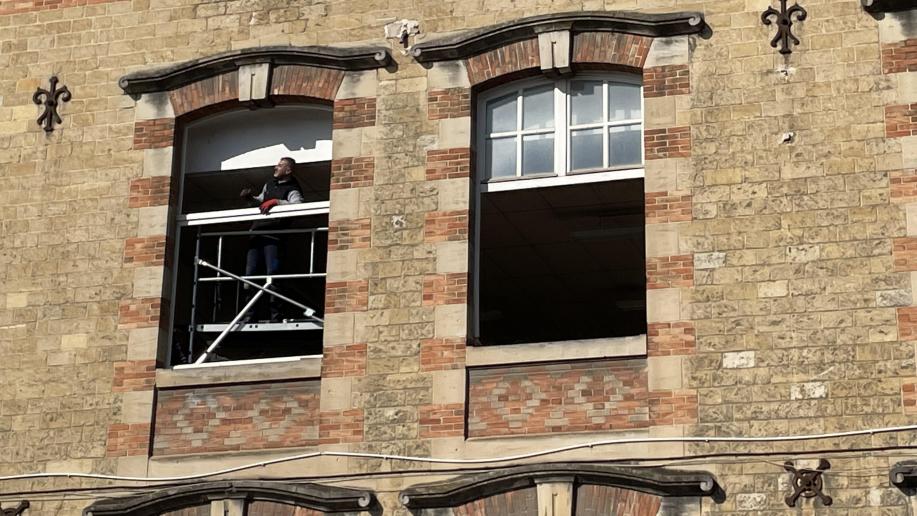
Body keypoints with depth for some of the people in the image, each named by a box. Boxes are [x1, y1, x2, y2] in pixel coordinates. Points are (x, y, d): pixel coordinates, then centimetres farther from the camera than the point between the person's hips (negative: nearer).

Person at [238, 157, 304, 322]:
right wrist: (251, 198, 19)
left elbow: (297, 205, -19)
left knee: (272, 272, -14)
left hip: (273, 235, -7)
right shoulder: (269, 185, 24)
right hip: (257, 232, 7)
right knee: (250, 272, 1)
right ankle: (248, 313, 4)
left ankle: (276, 313, -12)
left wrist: (276, 202, -24)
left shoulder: (292, 190, 1)